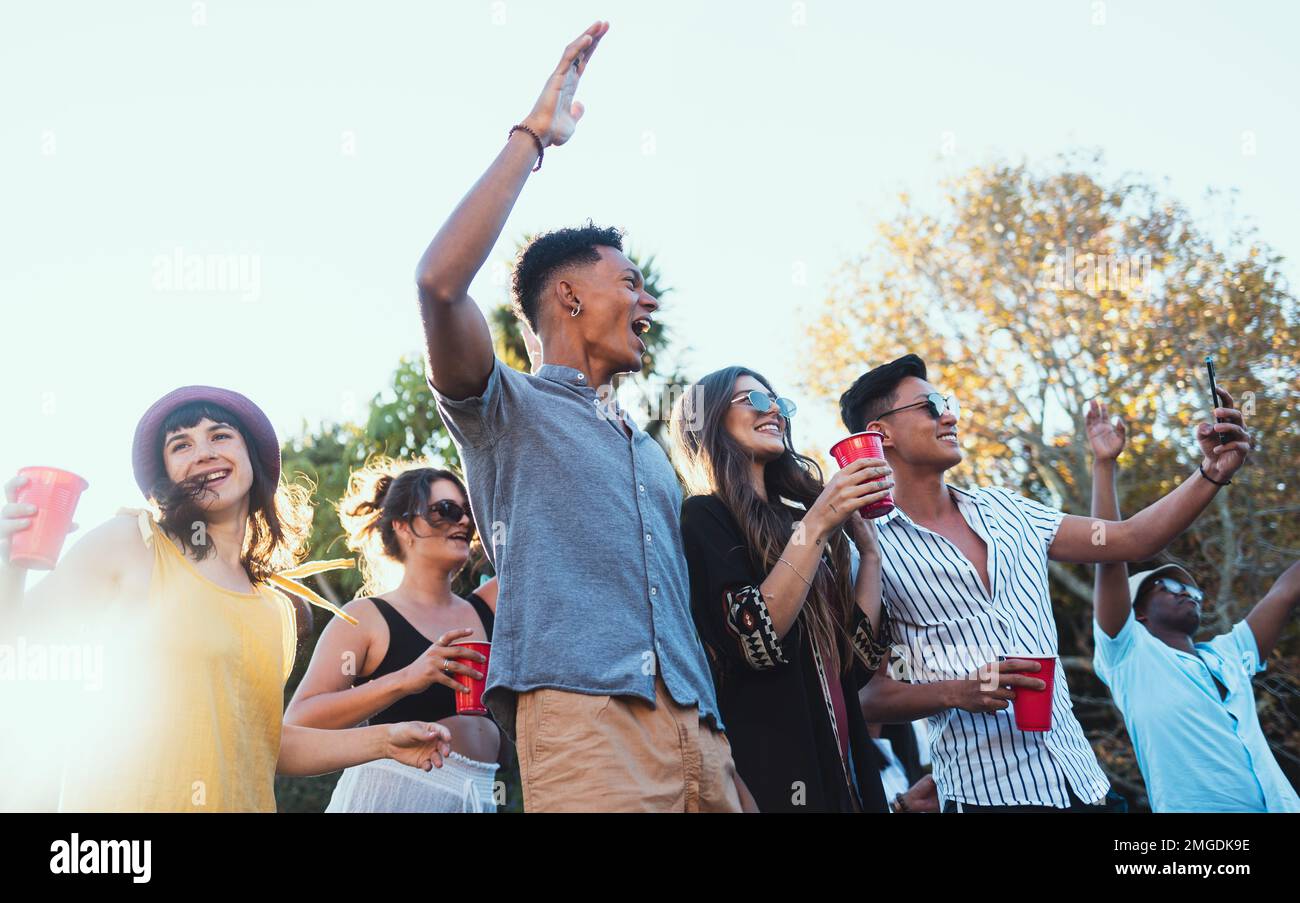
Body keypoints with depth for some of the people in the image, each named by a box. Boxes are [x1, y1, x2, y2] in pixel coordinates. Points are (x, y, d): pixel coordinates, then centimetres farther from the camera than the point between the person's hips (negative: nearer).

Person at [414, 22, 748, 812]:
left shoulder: (651, 452, 29)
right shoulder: (506, 410, 9)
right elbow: (441, 282, -11)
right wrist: (534, 134, -4)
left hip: (697, 731, 7)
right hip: (582, 717, -6)